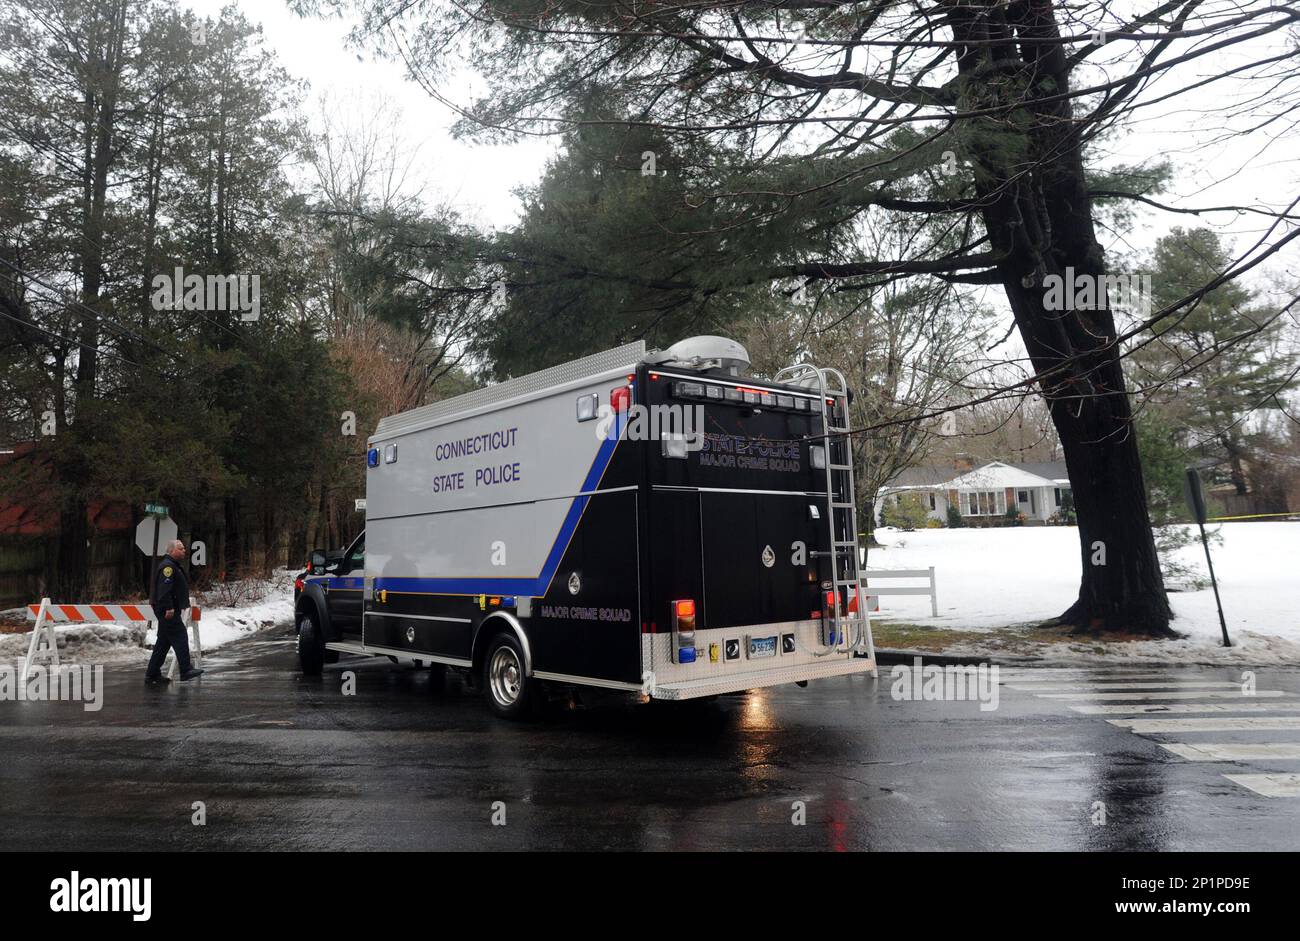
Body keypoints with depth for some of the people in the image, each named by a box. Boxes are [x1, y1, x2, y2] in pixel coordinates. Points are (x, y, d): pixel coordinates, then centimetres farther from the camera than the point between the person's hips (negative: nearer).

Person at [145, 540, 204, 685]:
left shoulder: (175, 566, 21)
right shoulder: (167, 566, -14)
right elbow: (164, 588, -23)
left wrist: (183, 604, 20)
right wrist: (169, 607, -27)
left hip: (169, 610, 11)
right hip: (168, 611, -11)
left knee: (163, 642, 13)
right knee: (180, 637, -11)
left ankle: (152, 674, 18)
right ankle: (186, 670, -12)